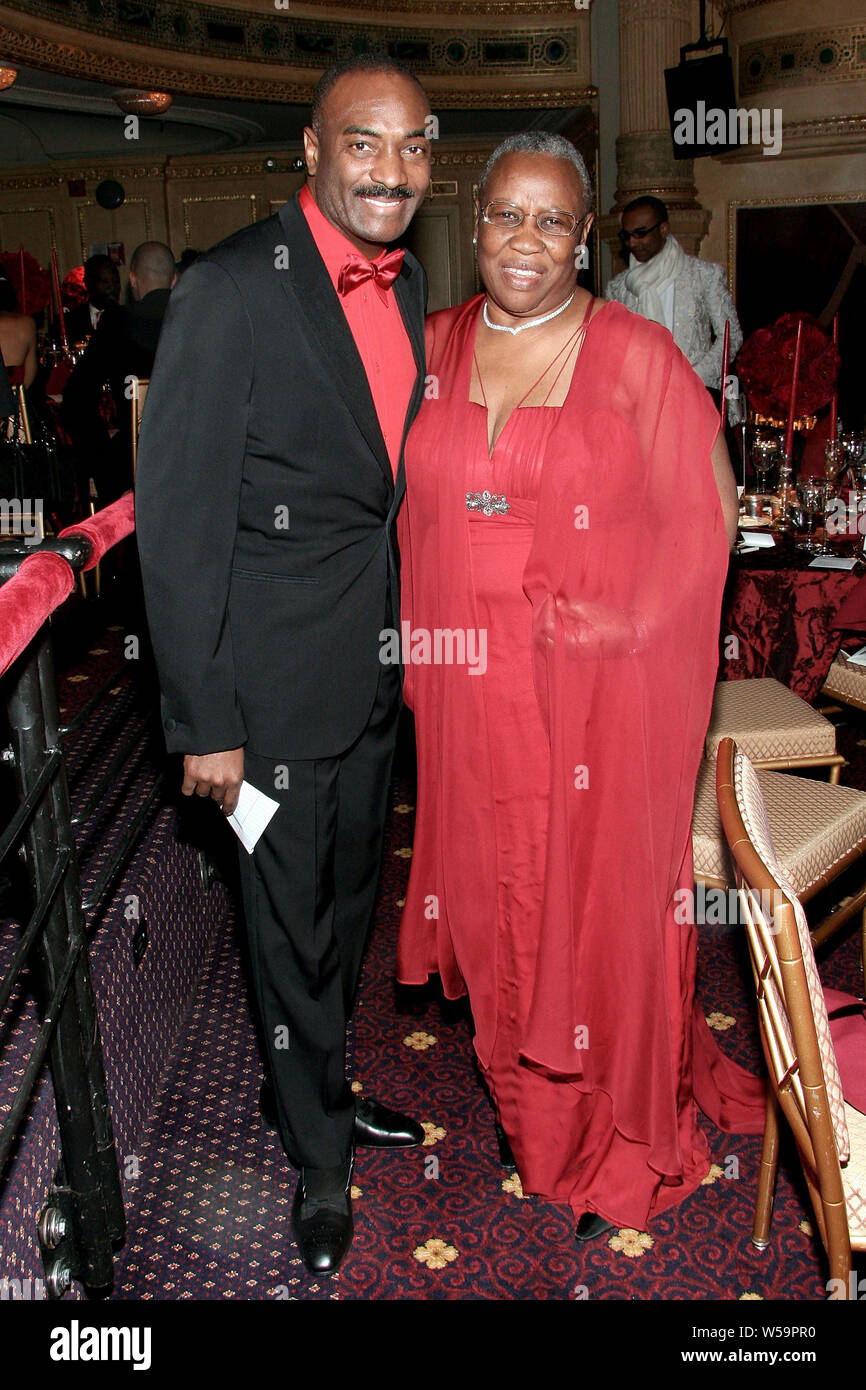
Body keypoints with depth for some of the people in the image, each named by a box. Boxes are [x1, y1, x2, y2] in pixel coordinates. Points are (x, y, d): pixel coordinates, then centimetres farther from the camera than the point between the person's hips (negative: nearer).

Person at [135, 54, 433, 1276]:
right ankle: (321, 1161, 34)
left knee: (351, 898, 23)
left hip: (380, 662, 7)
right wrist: (202, 722, -17)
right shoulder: (232, 289, -16)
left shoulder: (407, 284, 6)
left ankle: (328, 1084, 48)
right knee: (291, 920, 10)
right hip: (279, 672, -7)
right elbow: (178, 518, -17)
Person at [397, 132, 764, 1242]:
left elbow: (703, 513, -4)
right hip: (471, 686, 4)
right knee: (496, 891, 15)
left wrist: (609, 626, -10)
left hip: (600, 694, -3)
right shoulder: (433, 347, 6)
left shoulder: (638, 356, -5)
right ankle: (531, 1101, 39)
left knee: (601, 901, 8)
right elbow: (410, 508, 12)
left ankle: (623, 1142, 32)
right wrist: (417, 650, 5)